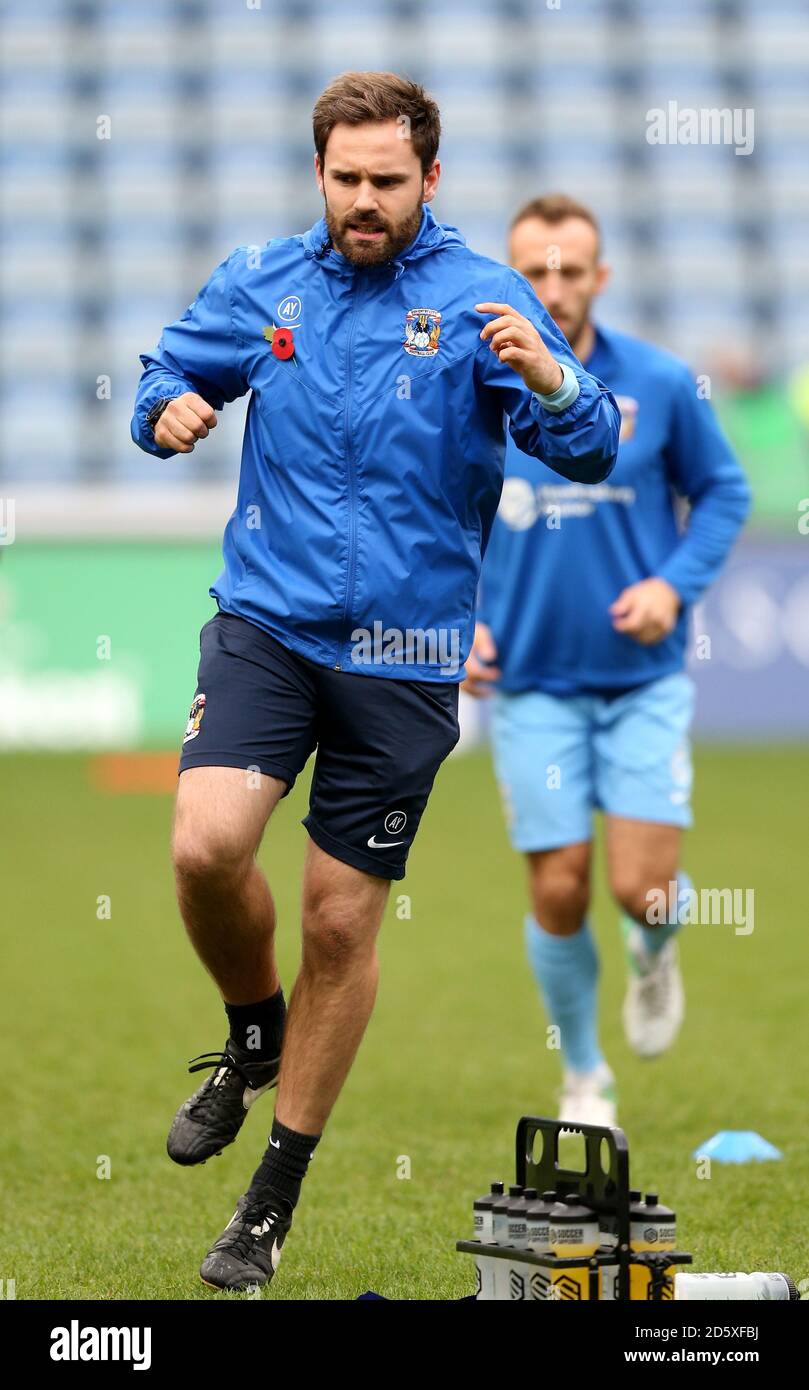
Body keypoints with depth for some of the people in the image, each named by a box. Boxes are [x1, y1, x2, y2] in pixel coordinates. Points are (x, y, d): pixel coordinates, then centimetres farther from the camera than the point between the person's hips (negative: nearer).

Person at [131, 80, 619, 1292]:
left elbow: (590, 453, -13)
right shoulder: (262, 282, 4)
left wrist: (550, 380, -36)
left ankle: (275, 1202, 21)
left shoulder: (479, 297, -5)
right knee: (207, 844, -22)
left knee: (342, 924, 5)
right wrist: (171, 413, -8)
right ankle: (253, 1035, 11)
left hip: (402, 657, -1)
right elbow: (166, 380, 17)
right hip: (267, 622, 2)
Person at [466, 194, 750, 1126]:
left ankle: (654, 952, 29)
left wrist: (675, 582, -9)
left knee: (642, 885, -10)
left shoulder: (661, 385, -5)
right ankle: (584, 1081, 21)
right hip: (532, 687, 0)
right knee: (559, 892, -2)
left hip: (644, 679, 0)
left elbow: (723, 491, 7)